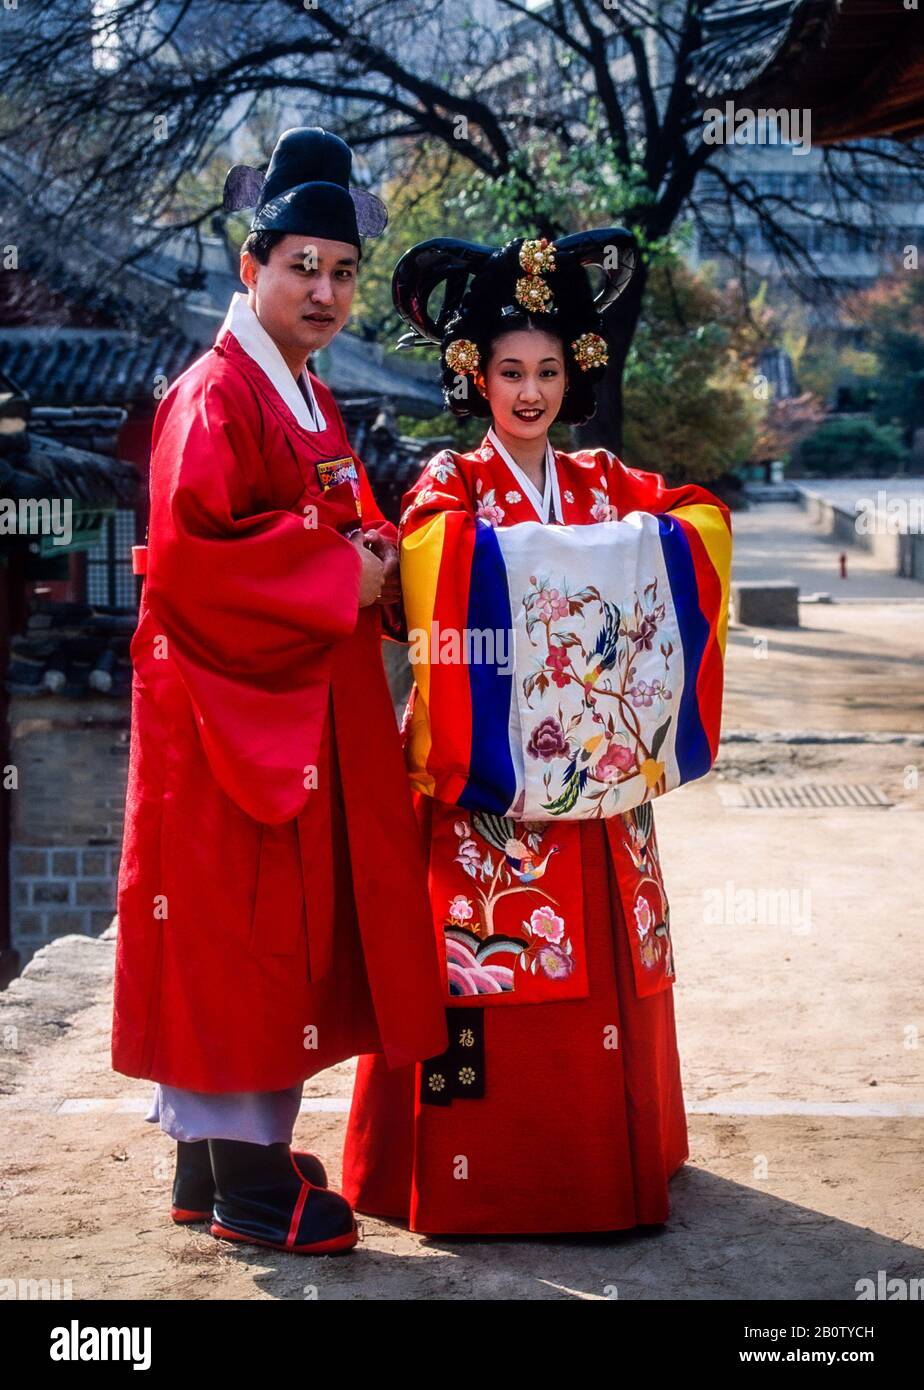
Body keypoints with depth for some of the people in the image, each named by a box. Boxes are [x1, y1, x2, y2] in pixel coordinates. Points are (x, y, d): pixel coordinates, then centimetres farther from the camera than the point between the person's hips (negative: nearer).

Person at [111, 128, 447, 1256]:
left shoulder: (310, 403, 16)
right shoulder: (211, 400, -13)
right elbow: (187, 554, -24)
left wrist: (372, 557, 3)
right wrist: (340, 573, -18)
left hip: (309, 715, 10)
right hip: (226, 709, -9)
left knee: (291, 930, 13)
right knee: (232, 928, -3)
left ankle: (243, 1144, 24)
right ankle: (240, 1178, 6)